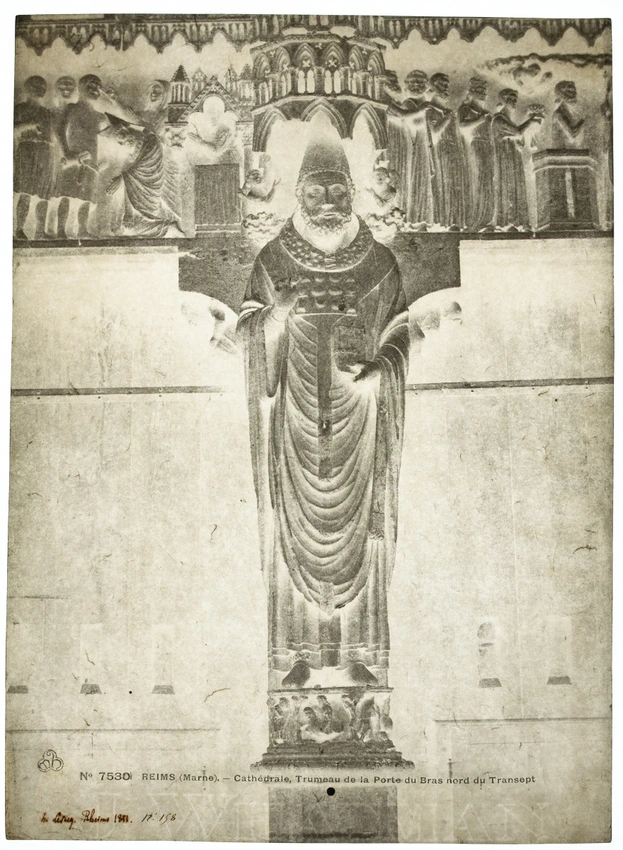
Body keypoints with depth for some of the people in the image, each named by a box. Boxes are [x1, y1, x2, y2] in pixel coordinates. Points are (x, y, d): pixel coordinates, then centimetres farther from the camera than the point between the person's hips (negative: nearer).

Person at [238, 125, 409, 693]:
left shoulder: (380, 262, 5)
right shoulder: (273, 260, 4)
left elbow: (400, 334, 8)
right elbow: (255, 342, 2)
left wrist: (378, 368, -10)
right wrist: (280, 313, -16)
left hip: (358, 417, 1)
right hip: (296, 416, 0)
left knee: (360, 521, 2)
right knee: (294, 521, 1)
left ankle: (362, 651, 13)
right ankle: (295, 653, 11)